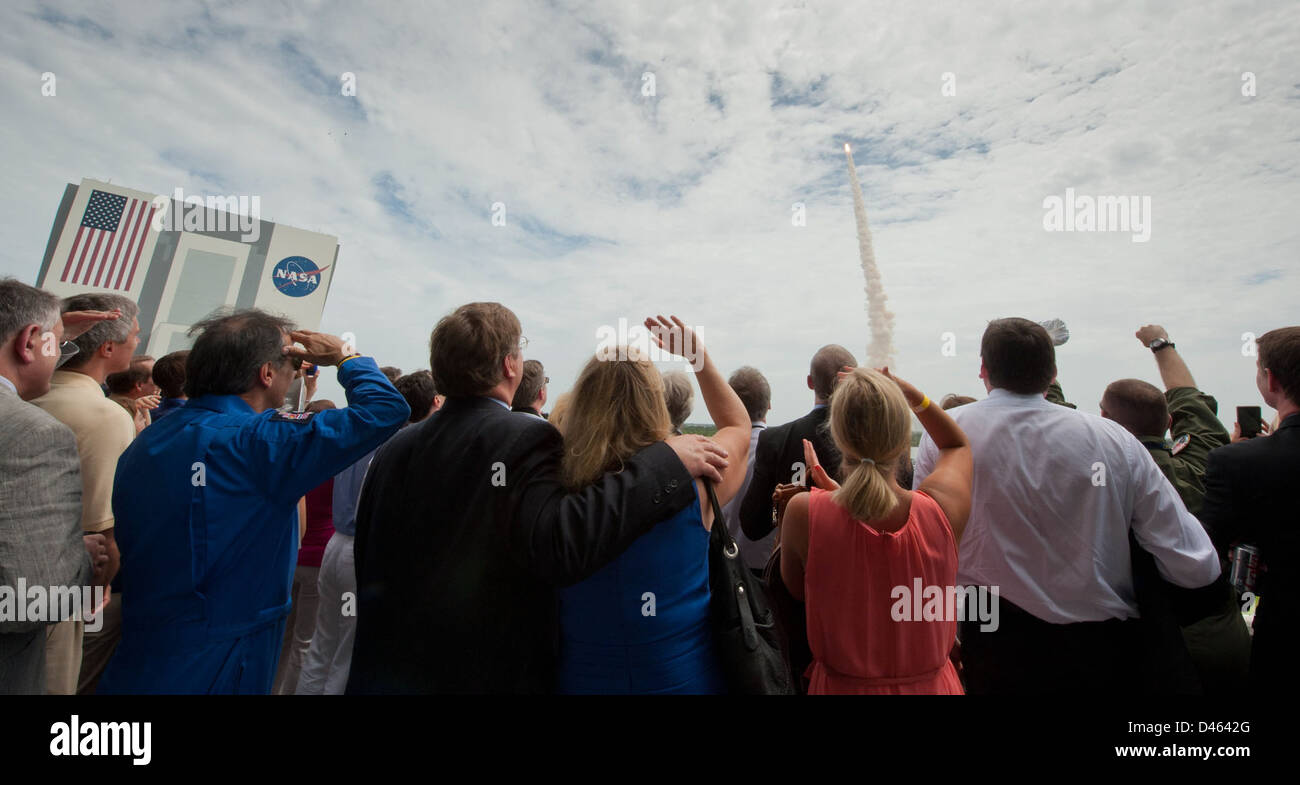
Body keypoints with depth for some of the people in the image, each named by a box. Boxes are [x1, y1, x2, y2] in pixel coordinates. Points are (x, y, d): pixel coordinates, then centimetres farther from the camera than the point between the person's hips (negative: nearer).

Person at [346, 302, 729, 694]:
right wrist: (665, 460, -30)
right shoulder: (527, 438, -22)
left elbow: (369, 570, 6)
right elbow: (558, 543, -37)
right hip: (487, 673, -5)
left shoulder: (392, 449, -2)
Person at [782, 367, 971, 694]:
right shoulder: (944, 508, -21)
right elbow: (957, 444, 3)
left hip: (841, 683, -1)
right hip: (932, 683, 2)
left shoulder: (804, 513, -27)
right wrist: (912, 394, -8)